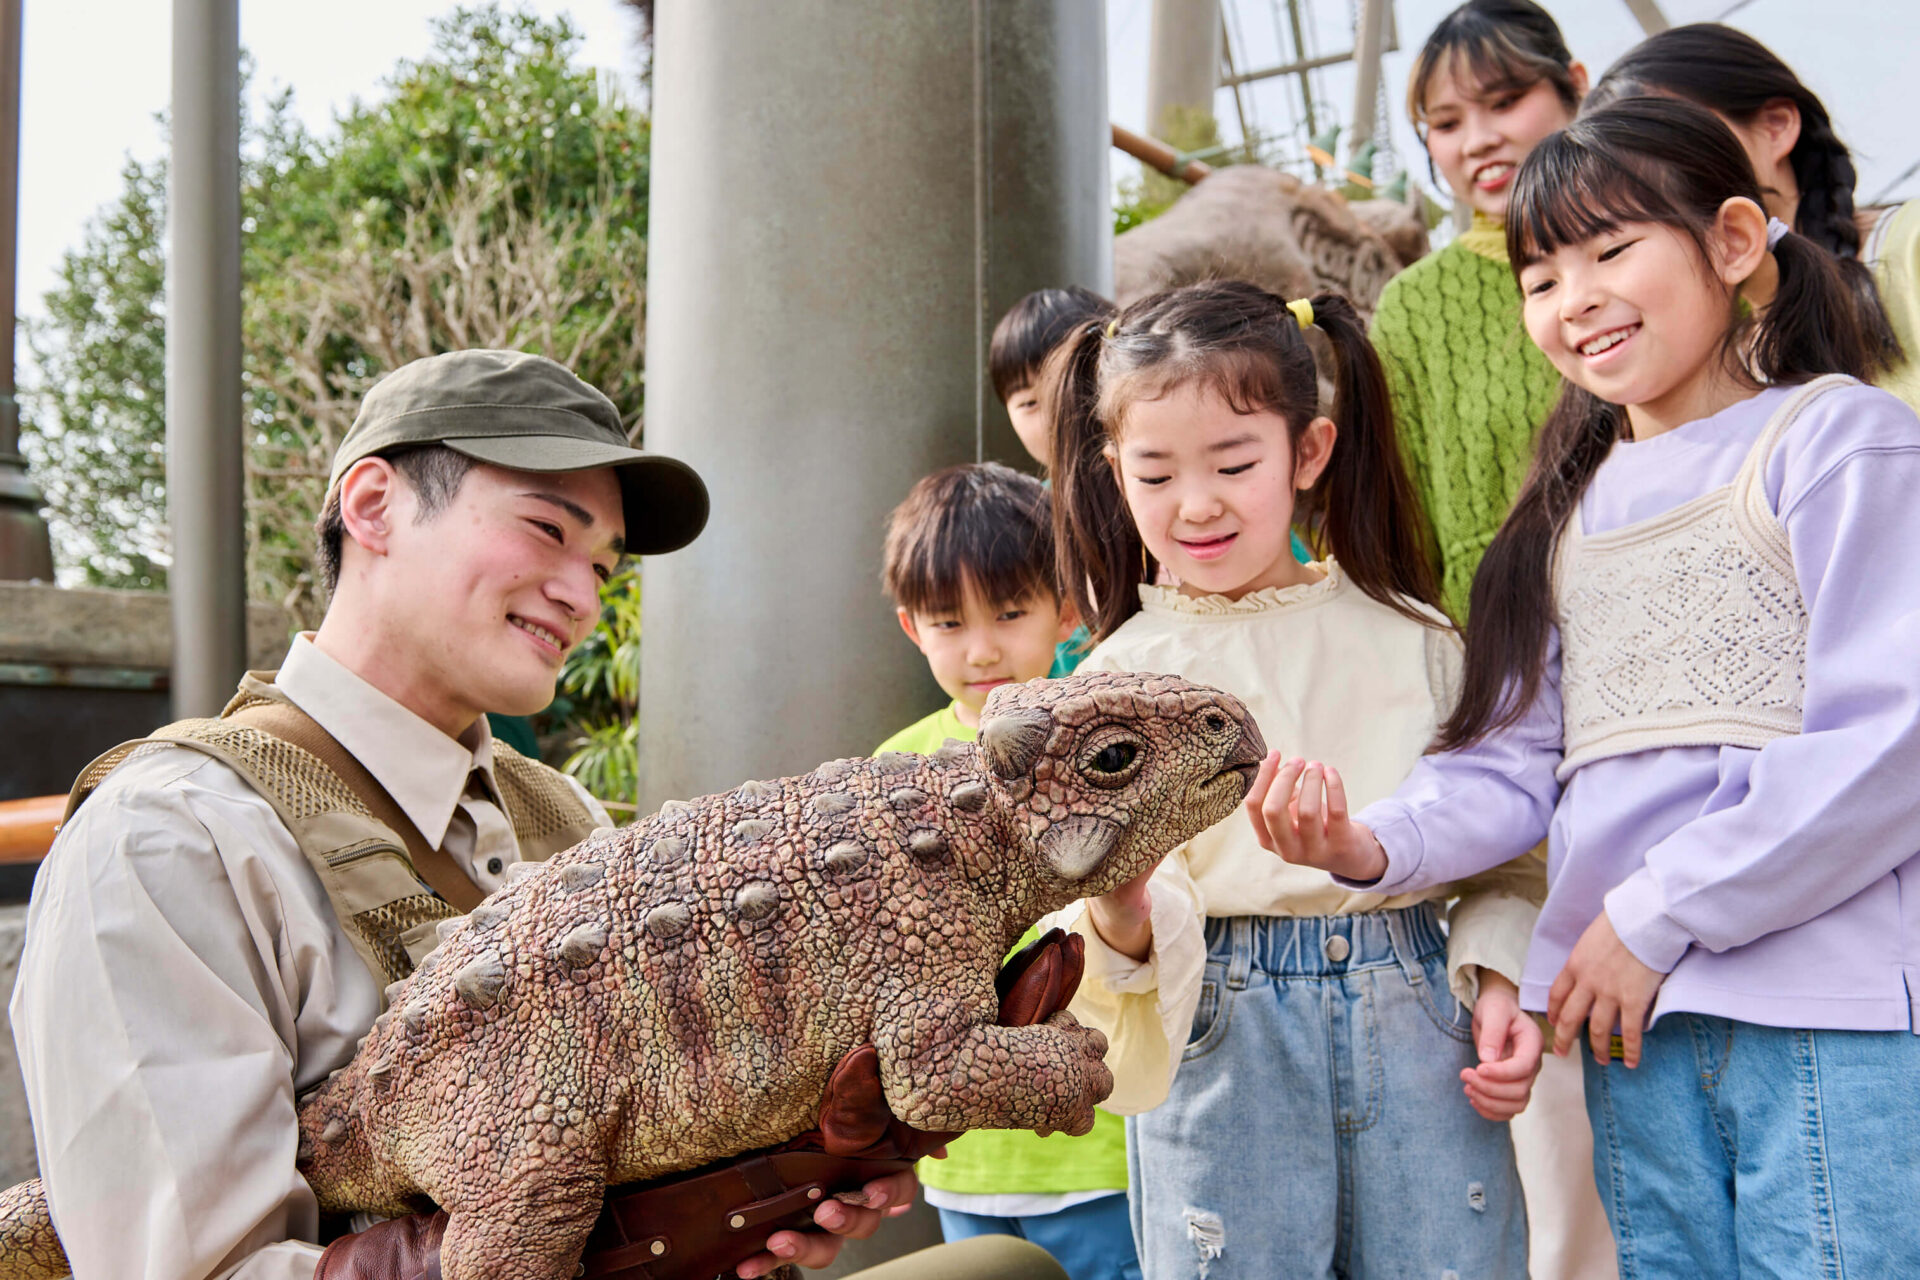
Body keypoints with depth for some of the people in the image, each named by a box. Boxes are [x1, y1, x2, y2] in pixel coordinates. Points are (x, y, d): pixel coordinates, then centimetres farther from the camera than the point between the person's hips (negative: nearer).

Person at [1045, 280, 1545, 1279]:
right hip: (1218, 1052, -1)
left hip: (1418, 1025, 2)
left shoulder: (1411, 638, 6)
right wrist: (1122, 921, -25)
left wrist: (1499, 979, -3)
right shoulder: (1120, 674, 1)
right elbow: (1122, 905, -3)